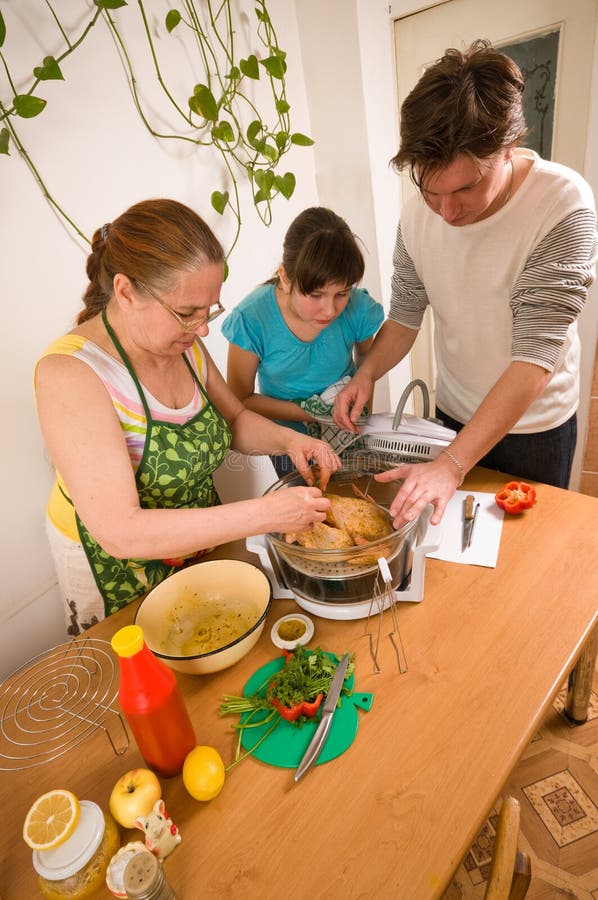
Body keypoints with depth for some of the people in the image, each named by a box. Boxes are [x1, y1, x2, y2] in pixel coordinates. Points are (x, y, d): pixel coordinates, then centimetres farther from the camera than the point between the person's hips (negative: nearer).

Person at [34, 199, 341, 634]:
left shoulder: (182, 343, -9)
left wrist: (287, 439, -17)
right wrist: (264, 514, -38)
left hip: (200, 540, 6)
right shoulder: (69, 374, -30)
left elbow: (234, 419, 5)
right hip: (117, 568, -5)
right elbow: (120, 530, -35)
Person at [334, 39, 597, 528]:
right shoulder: (417, 215, -10)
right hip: (454, 415, 4)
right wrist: (367, 372, -22)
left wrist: (452, 464, -37)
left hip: (535, 427, -3)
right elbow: (405, 316, -1)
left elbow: (536, 355, -30)